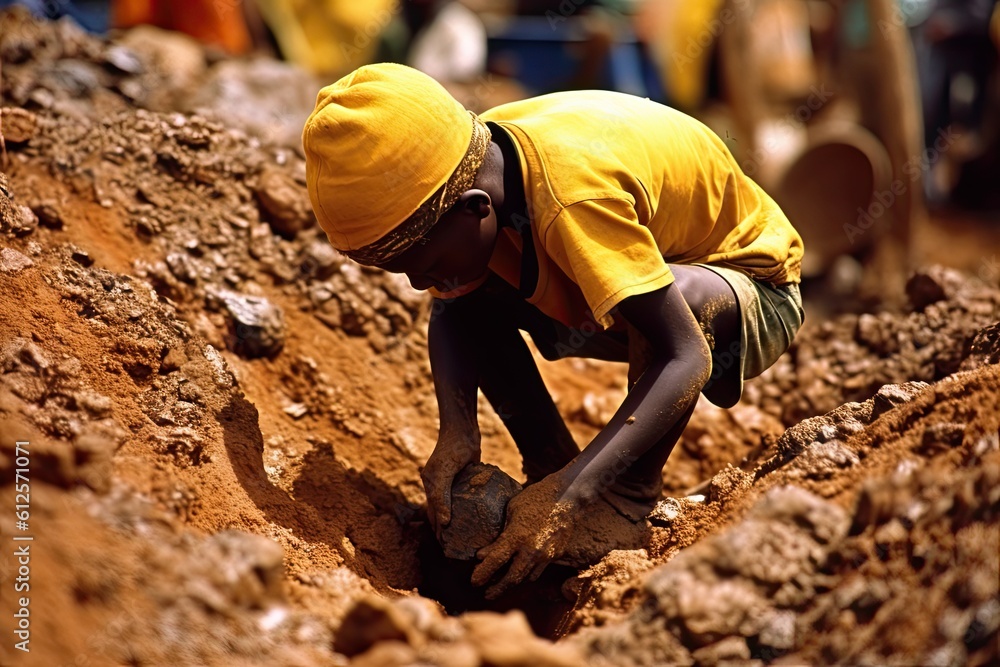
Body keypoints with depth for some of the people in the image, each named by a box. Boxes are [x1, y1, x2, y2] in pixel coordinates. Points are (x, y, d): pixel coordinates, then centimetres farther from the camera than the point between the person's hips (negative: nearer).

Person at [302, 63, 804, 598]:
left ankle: (627, 505, -18)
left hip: (755, 298, -6)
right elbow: (448, 311, -6)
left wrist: (568, 497, -47)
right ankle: (549, 466, 1)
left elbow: (686, 358, -41)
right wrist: (456, 430, -25)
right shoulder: (472, 164, -18)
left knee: (683, 294, -40)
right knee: (469, 299, -10)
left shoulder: (574, 196, -40)